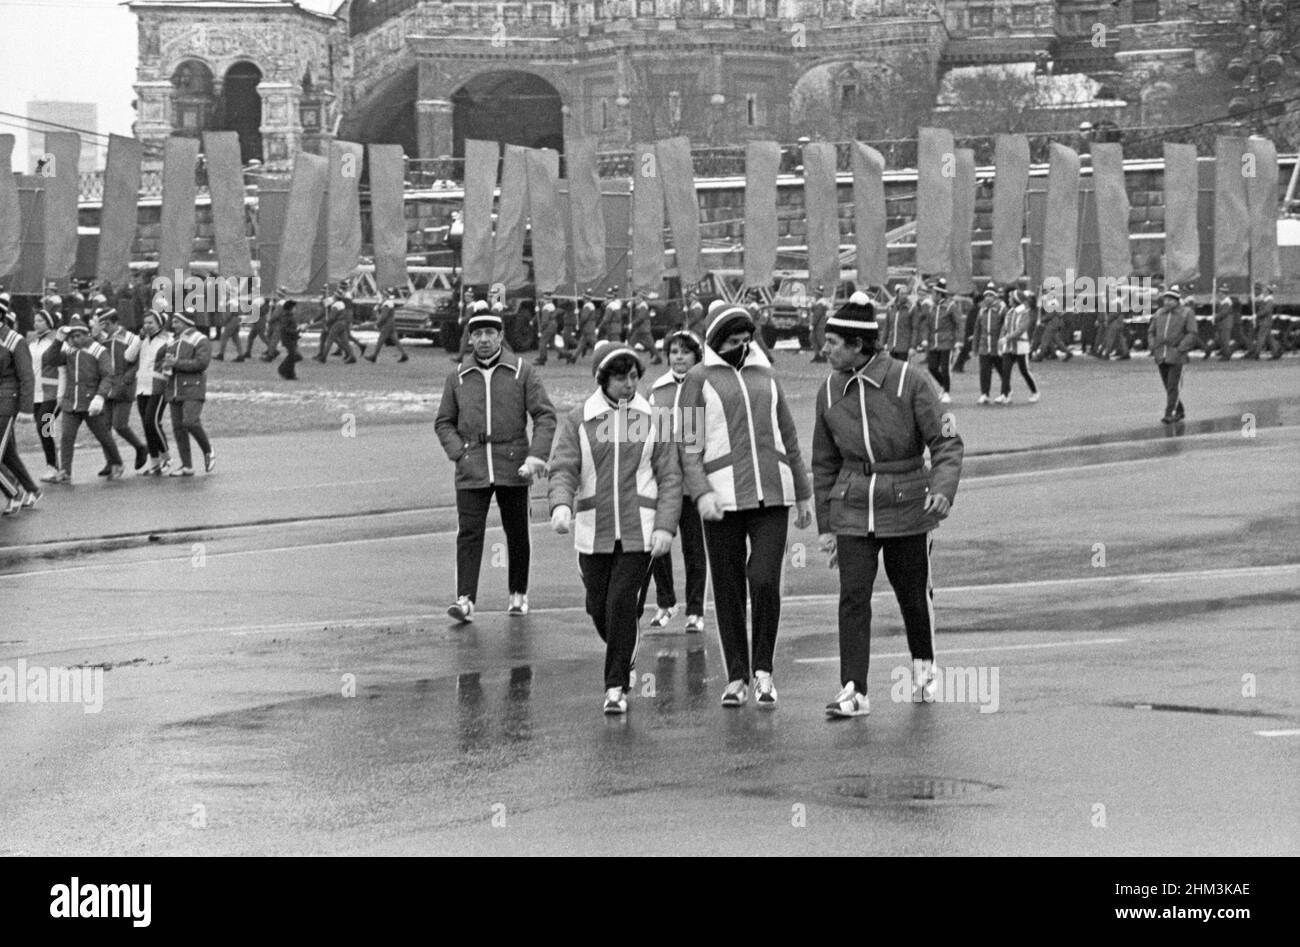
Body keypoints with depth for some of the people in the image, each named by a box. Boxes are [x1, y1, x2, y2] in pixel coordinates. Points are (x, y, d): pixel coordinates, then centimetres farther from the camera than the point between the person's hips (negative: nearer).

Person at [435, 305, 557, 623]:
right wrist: (459, 452, -4)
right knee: (468, 534, -10)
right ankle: (465, 599, -14)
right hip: (471, 470, 0)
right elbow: (444, 422, 13)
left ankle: (518, 594, 23)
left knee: (517, 533, 9)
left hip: (512, 468, 0)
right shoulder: (458, 377, 6)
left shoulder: (521, 372, 1)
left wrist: (537, 455, -12)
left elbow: (545, 415, 0)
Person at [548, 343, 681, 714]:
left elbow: (670, 477, 3)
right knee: (599, 607, 8)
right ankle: (625, 656, 39)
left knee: (622, 603, -11)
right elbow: (563, 469, -6)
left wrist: (665, 526, -8)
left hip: (639, 530, -2)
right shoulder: (578, 420, 2)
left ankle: (616, 687, -2)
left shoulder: (652, 418, 2)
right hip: (593, 531, 2)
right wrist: (561, 505, -26)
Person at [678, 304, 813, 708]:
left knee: (765, 581, -11)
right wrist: (701, 492, -16)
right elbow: (688, 444, -3)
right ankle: (736, 678, 13)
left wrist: (804, 494, 21)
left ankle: (763, 671, 3)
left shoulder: (764, 376, 17)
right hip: (724, 498, -2)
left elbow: (789, 439, 23)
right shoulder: (699, 378, 4)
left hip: (772, 493, 2)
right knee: (729, 590, 3)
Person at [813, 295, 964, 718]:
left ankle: (923, 666, 38)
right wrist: (825, 526, 12)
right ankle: (853, 691, -10)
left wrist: (943, 489, -26)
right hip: (852, 509, 2)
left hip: (907, 506, -2)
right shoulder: (830, 392, 2)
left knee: (913, 592, 10)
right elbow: (824, 464, 12)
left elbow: (947, 443, -9)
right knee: (853, 596, -10)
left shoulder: (908, 382, -10)